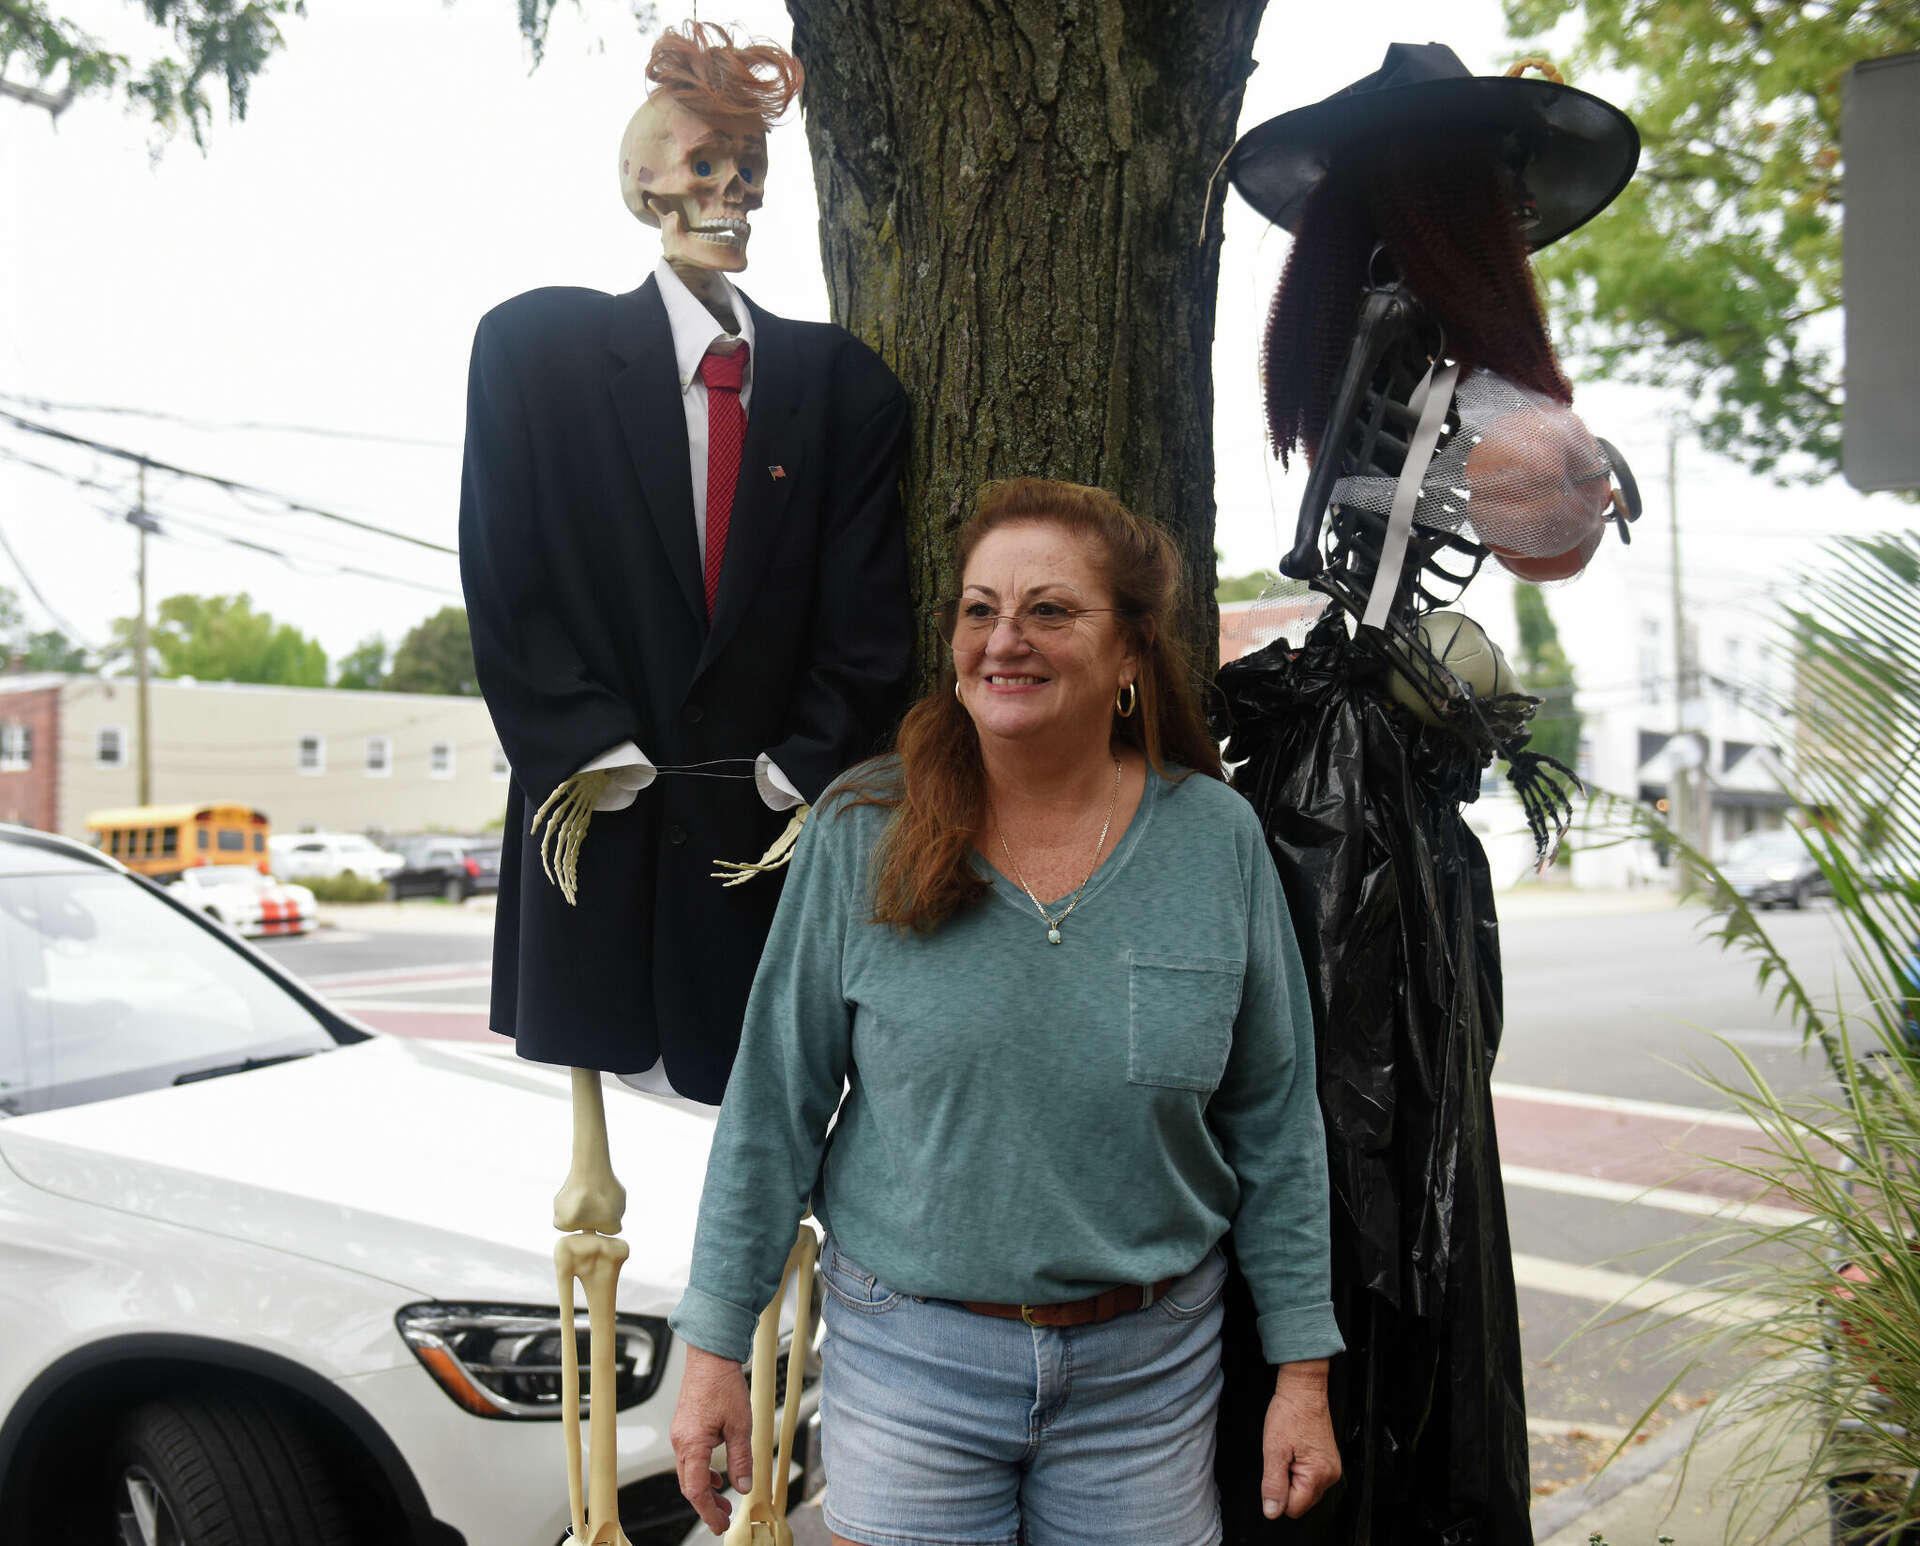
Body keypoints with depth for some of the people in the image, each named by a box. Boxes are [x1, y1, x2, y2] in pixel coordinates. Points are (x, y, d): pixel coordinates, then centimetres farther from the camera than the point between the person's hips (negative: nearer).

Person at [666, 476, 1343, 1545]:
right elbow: (774, 1106, -2)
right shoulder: (862, 836, -8)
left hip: (1149, 1364, 1)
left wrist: (1304, 1371, 3)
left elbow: (1273, 1123, 2)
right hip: (907, 1348, -1)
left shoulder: (1219, 839, -4)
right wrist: (716, 1346, -1)